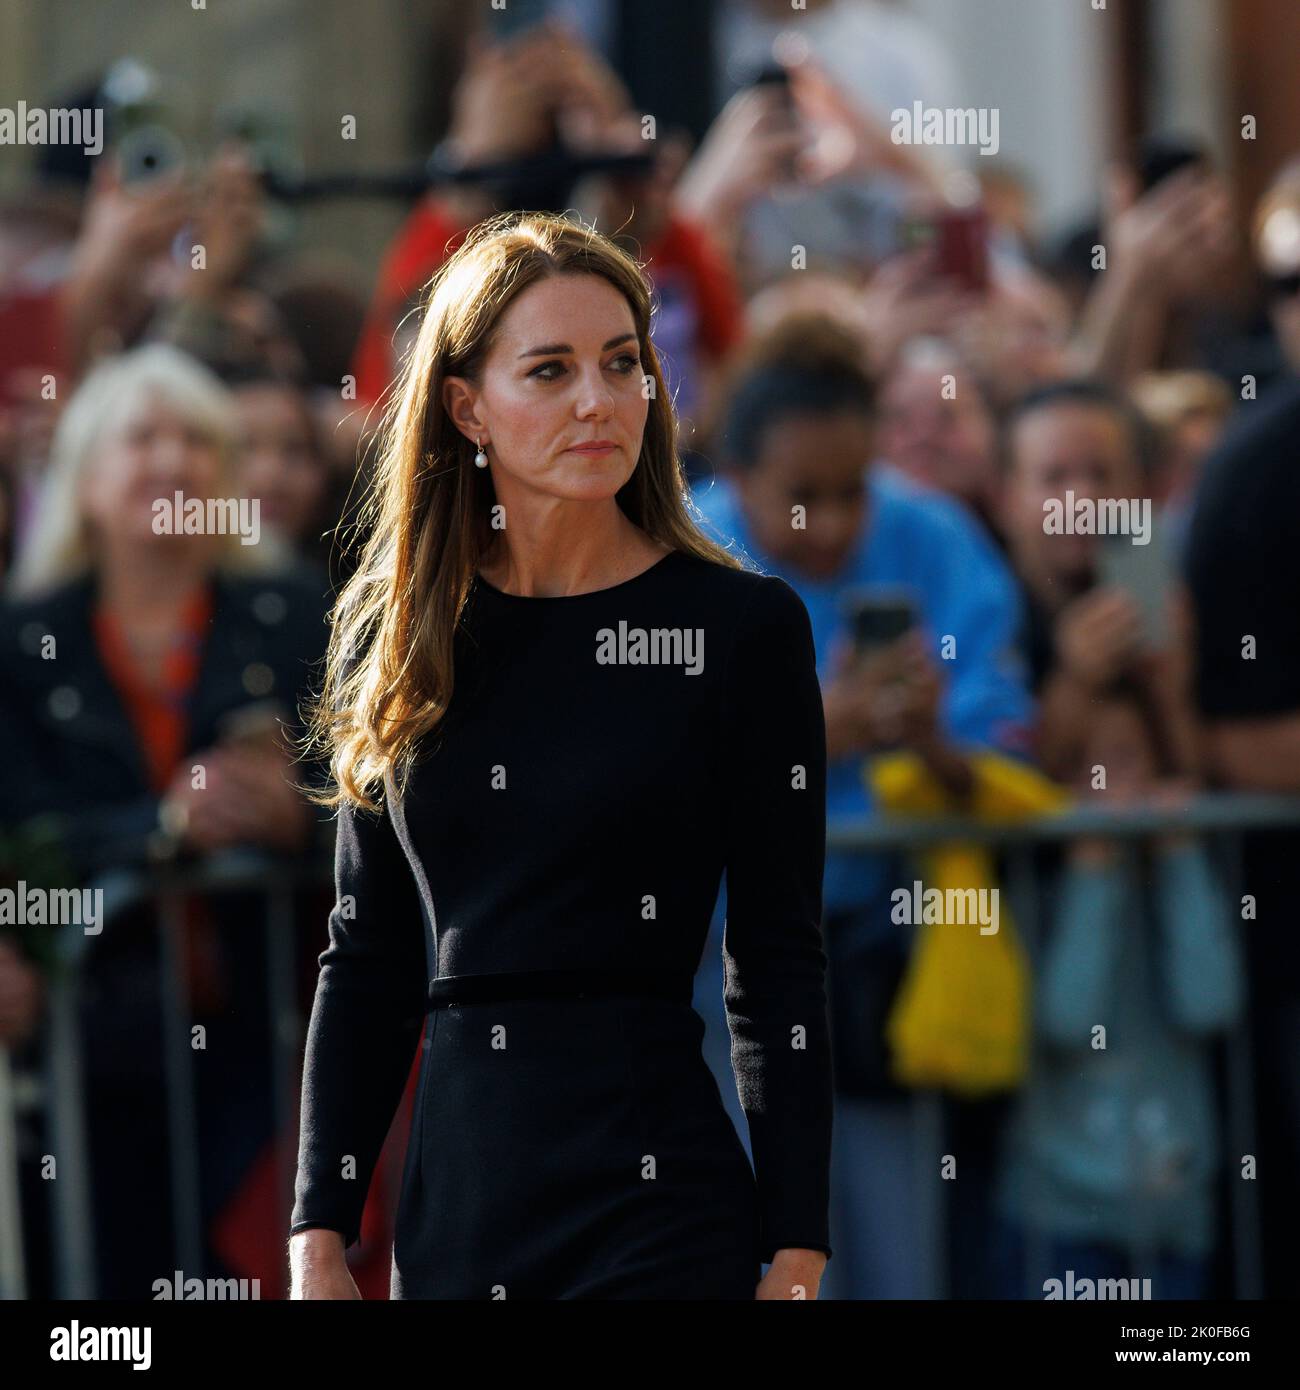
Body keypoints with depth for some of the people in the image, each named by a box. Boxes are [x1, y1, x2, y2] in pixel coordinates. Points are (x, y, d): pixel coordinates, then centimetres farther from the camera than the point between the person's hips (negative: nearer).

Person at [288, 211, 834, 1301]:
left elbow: (779, 967, -2)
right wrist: (319, 1241, 5)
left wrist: (795, 1261, -7)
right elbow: (366, 962, 10)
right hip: (450, 1205, 4)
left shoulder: (745, 627, -2)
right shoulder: (395, 632, 7)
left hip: (659, 1207, -4)